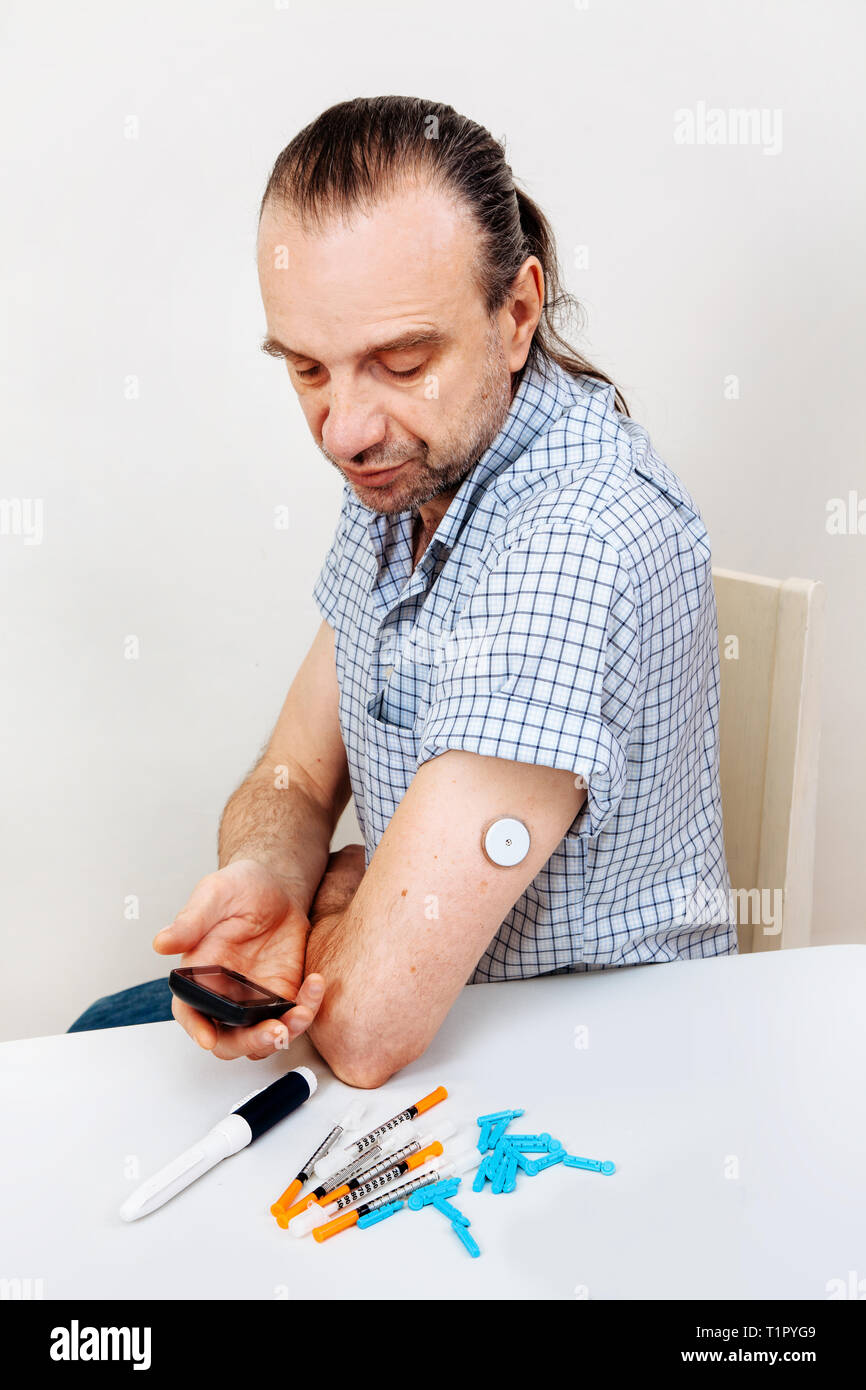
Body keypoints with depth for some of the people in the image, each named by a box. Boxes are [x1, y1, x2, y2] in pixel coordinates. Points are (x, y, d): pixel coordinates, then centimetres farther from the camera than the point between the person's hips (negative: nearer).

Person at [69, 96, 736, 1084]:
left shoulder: (580, 545, -35)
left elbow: (367, 1025, -35)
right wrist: (265, 881, -22)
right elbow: (295, 777, 0)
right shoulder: (405, 468, -4)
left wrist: (330, 893, -13)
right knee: (103, 1040, 15)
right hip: (439, 993, 8)